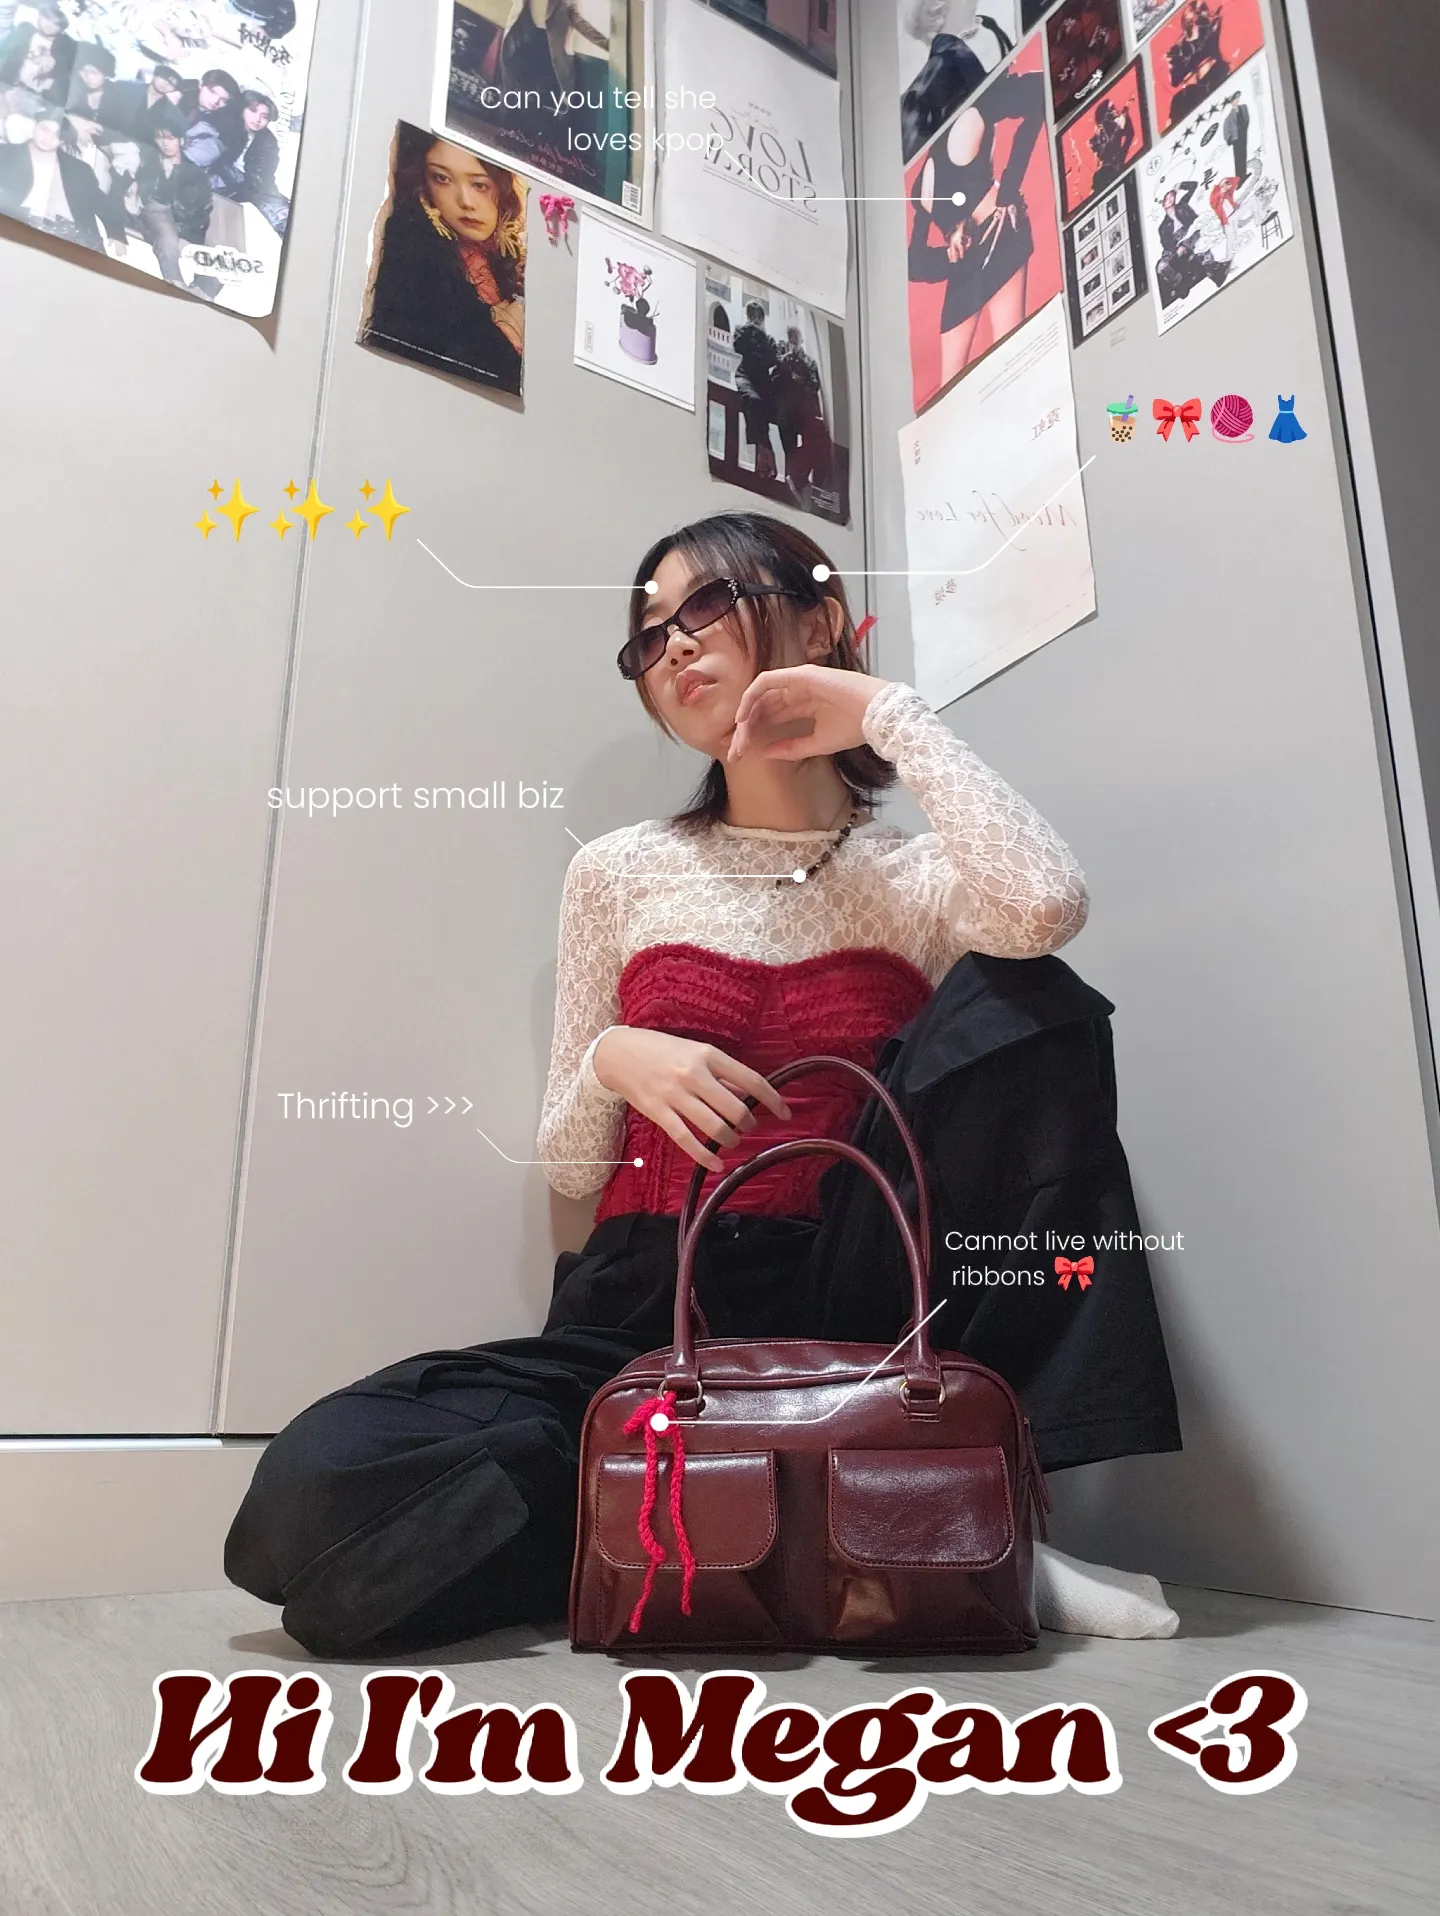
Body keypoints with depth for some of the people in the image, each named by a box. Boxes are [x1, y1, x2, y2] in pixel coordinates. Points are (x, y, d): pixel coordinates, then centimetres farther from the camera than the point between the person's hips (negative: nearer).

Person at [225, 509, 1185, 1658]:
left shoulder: (916, 875, 4)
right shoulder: (621, 873, 8)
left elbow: (1045, 908, -23)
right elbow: (569, 1167, 11)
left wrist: (886, 710, -9)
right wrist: (614, 1060, -12)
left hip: (852, 1328, -1)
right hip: (645, 1319, 2)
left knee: (1020, 1001, -20)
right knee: (314, 1497, -24)